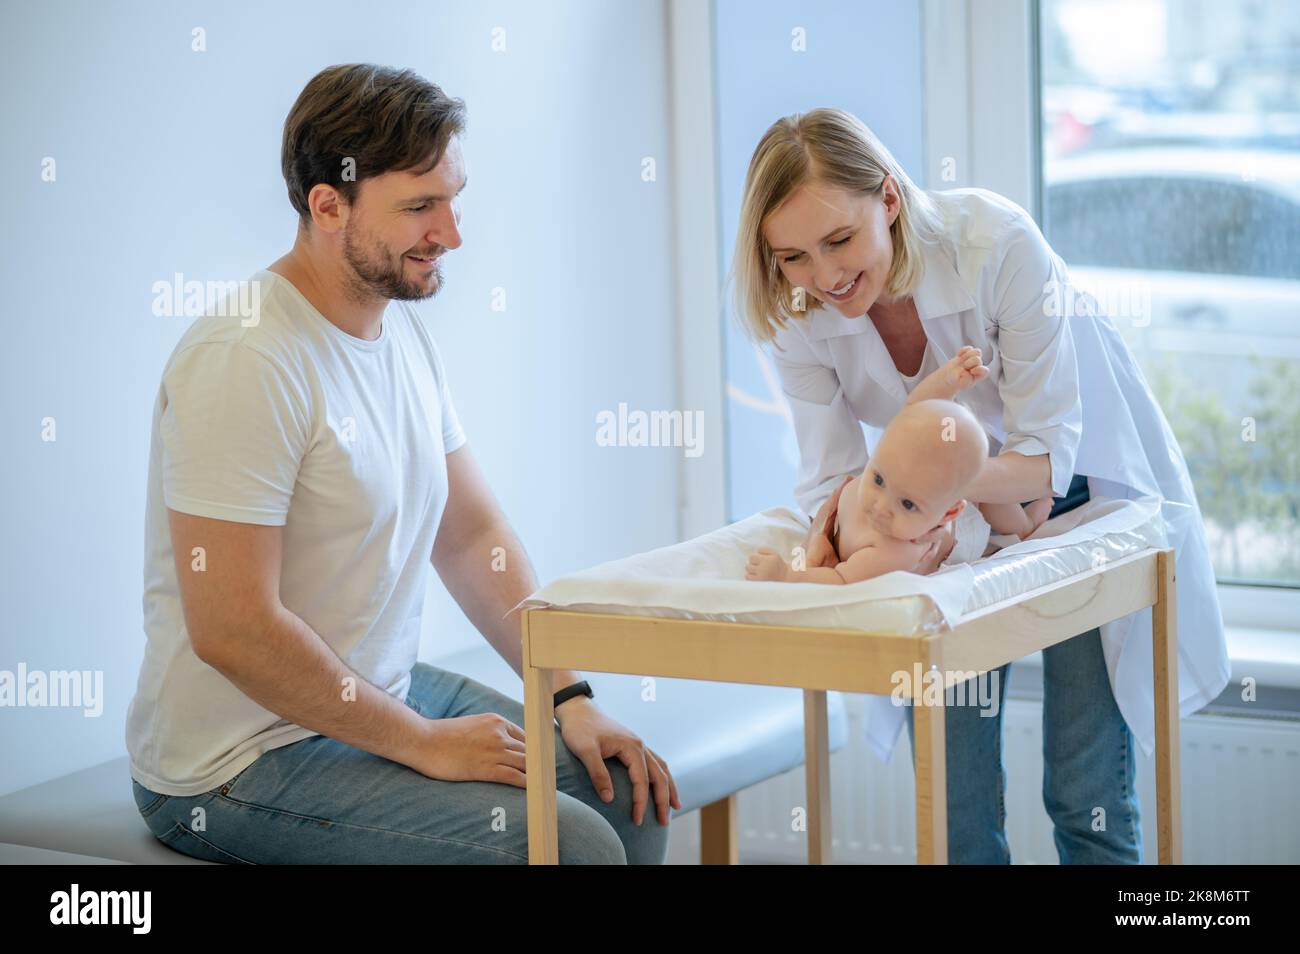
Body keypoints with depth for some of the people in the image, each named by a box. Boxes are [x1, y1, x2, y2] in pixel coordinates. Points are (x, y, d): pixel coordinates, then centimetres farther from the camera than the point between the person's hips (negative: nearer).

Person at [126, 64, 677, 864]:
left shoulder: (404, 333, 7)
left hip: (381, 694, 9)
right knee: (574, 845, -20)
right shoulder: (246, 361, -22)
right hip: (240, 762, -9)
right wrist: (425, 742, -17)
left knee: (630, 793, 6)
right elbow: (232, 630, -26)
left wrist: (571, 697, 2)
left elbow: (473, 535, 14)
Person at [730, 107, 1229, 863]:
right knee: (953, 802, 1)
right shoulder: (796, 312, -21)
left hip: (1082, 479, -3)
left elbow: (1048, 454, -29)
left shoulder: (998, 242, -33)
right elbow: (832, 473, -16)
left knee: (1089, 797, -2)